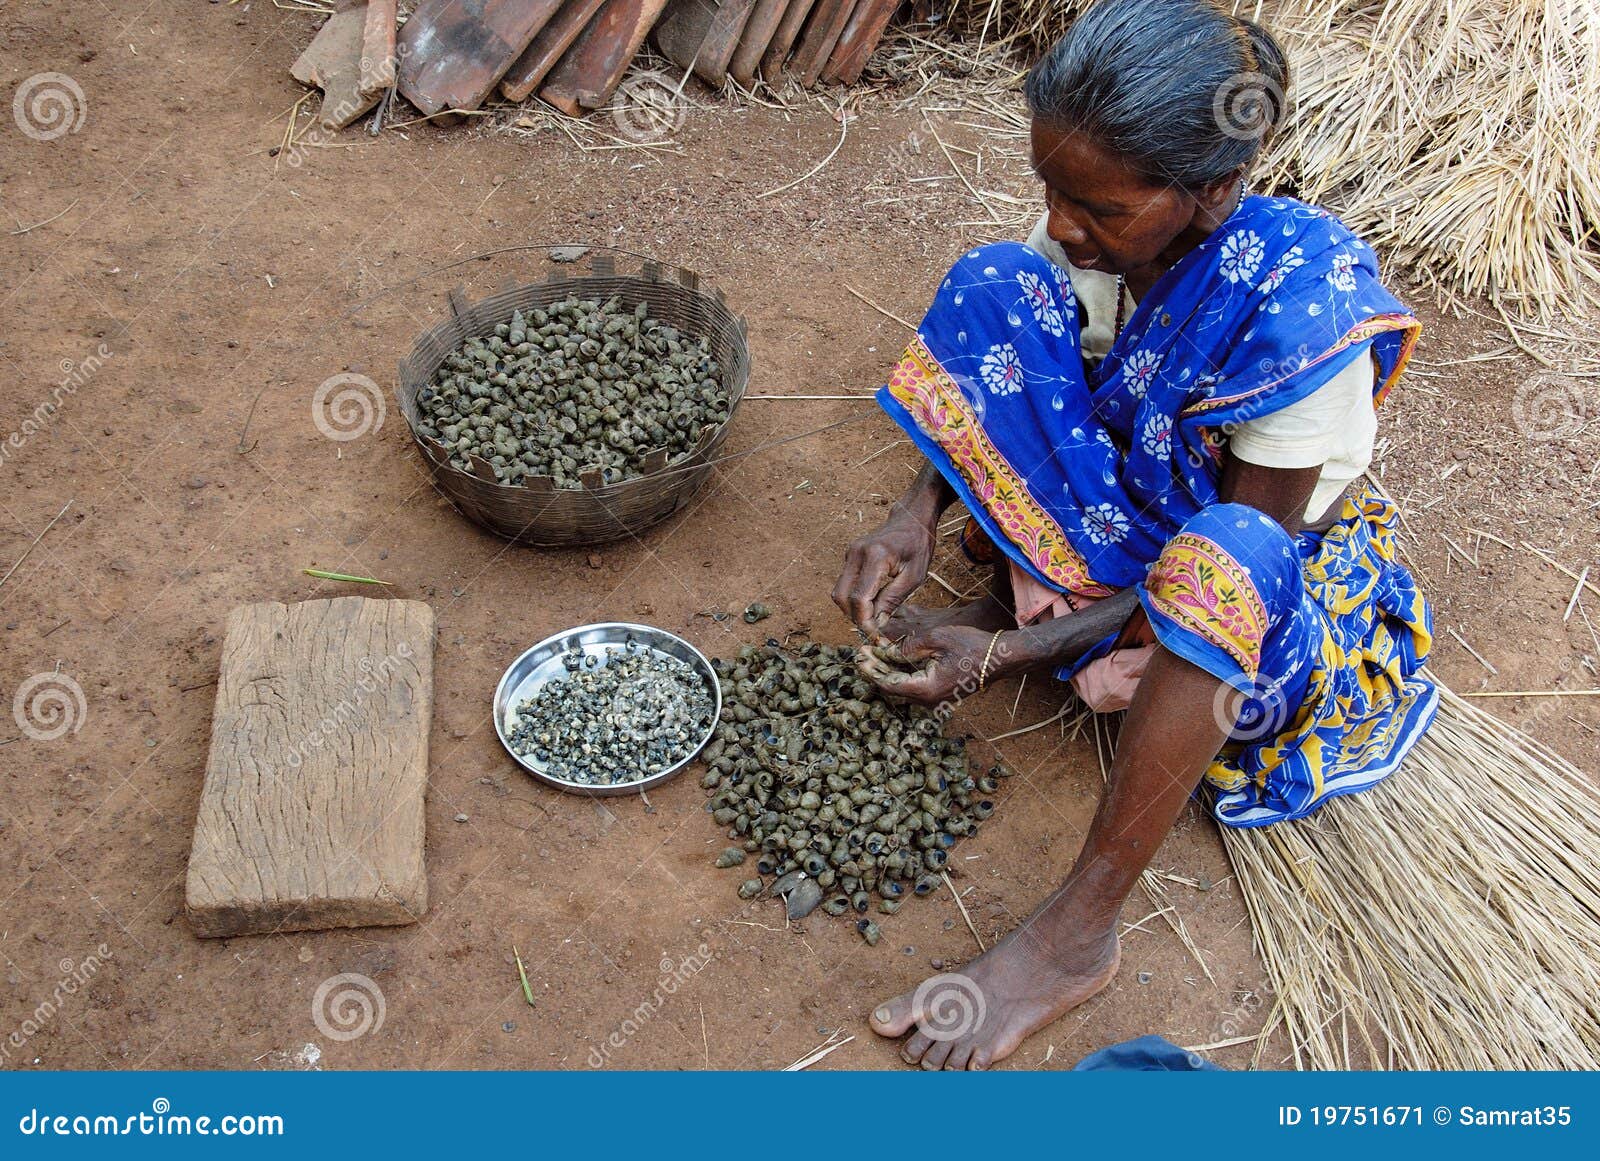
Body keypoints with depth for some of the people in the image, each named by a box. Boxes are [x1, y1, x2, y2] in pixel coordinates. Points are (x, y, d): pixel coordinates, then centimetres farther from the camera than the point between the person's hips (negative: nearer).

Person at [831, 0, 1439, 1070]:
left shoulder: (1300, 307, -32)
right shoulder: (1093, 232, -16)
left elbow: (1234, 557, -26)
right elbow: (996, 386, 0)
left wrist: (1010, 654, -30)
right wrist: (920, 514, -18)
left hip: (1284, 580, -5)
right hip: (1117, 523, 5)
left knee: (1225, 558, -45)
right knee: (991, 284, -15)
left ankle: (1078, 933, -33)